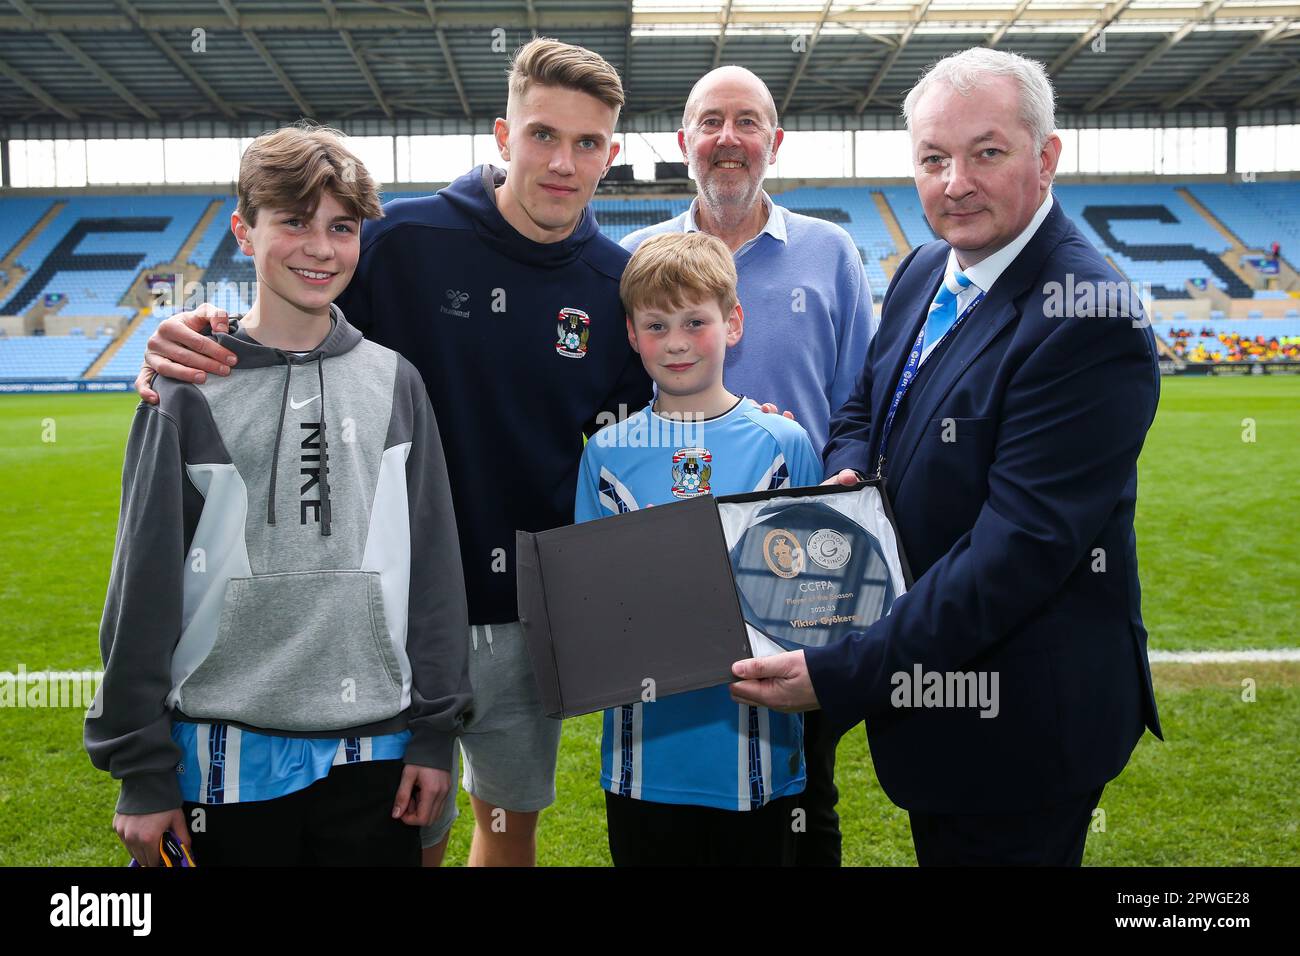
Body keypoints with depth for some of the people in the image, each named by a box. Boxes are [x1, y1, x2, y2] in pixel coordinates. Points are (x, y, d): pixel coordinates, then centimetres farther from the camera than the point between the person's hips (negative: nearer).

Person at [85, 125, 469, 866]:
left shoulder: (394, 382, 2)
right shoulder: (190, 390, -3)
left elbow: (434, 563, 3)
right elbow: (145, 585, -2)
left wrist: (436, 730, 2)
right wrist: (140, 766, -1)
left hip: (375, 751, 2)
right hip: (227, 757, -1)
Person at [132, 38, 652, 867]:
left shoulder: (618, 284, -1)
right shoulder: (404, 239, -11)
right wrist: (190, 346, -22)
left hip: (532, 615, 3)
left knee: (512, 828, 19)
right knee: (407, 837, 10)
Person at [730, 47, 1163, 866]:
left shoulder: (1090, 325, -25)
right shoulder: (926, 271, 3)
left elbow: (1018, 551, -29)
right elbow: (865, 408, 15)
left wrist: (839, 675, -28)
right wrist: (847, 476, -9)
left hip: (1021, 719, -8)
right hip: (927, 684, 8)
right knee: (938, 848, 26)